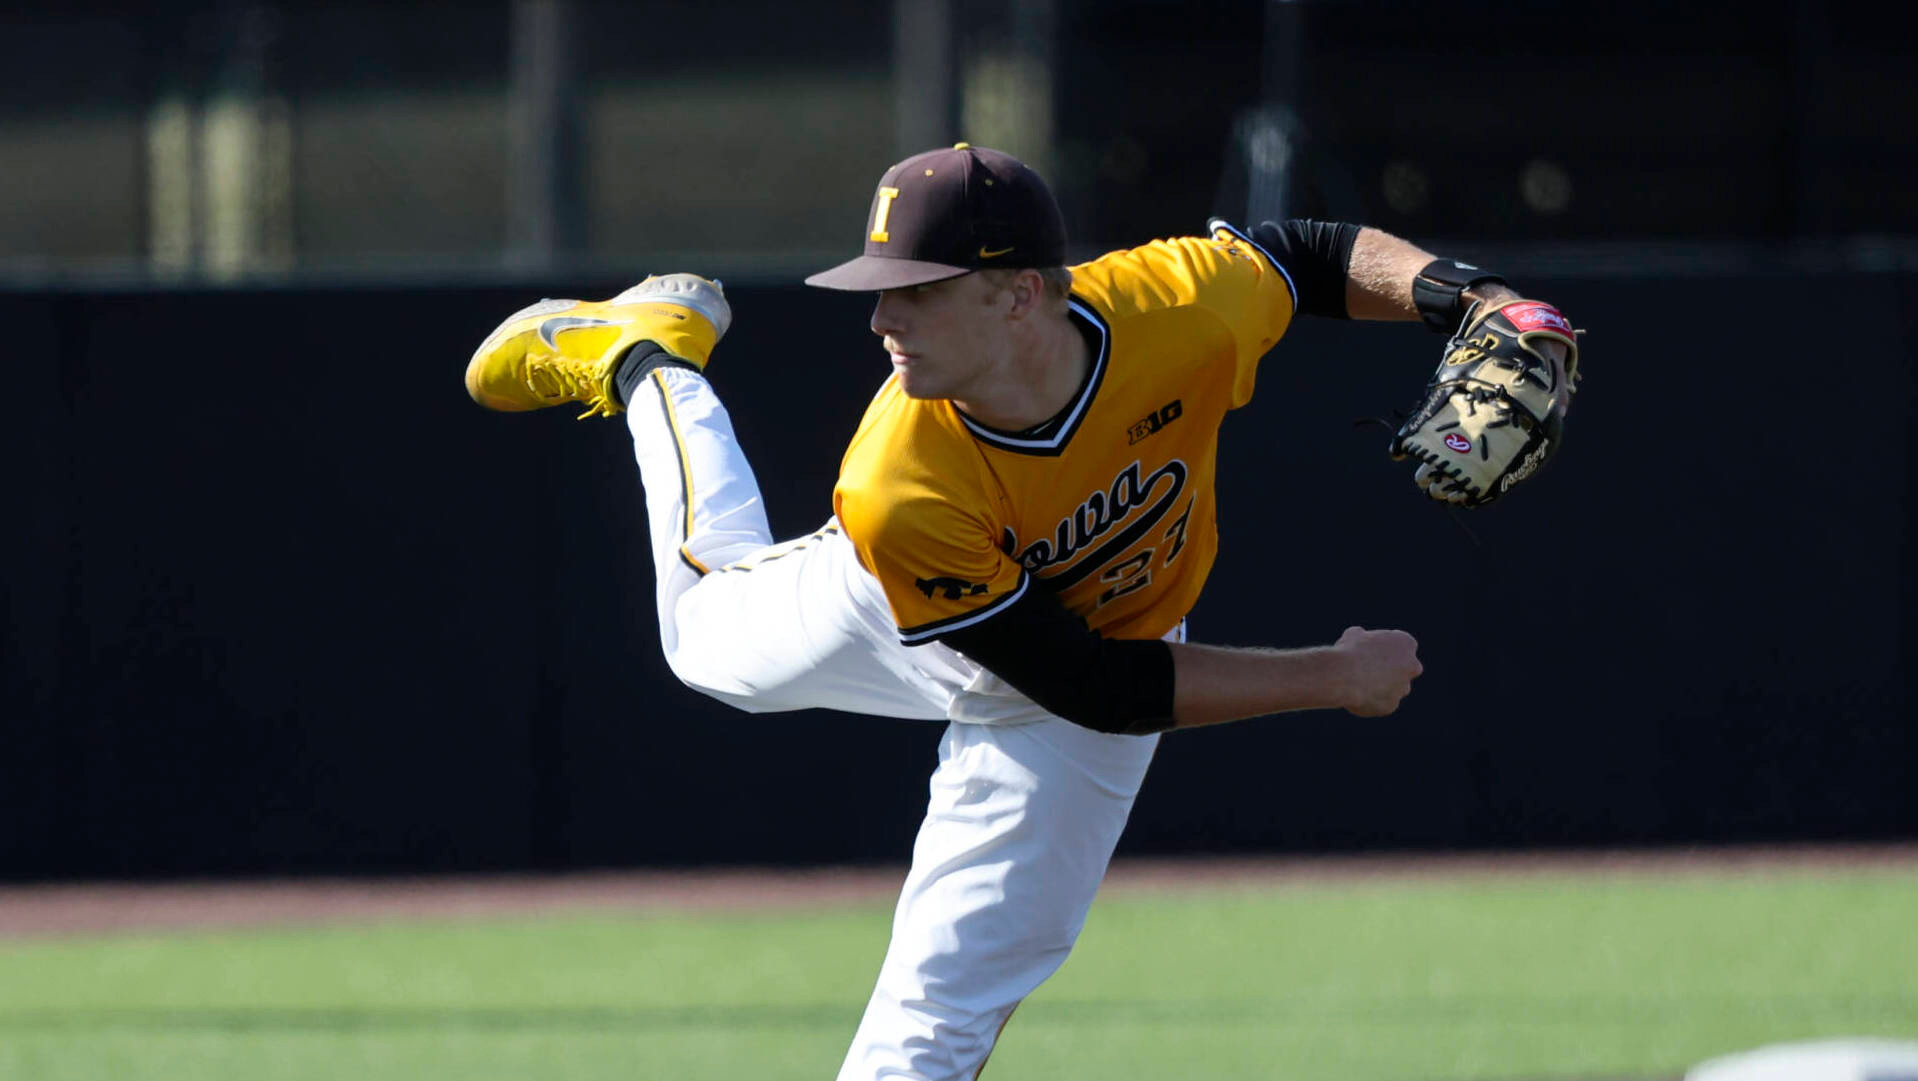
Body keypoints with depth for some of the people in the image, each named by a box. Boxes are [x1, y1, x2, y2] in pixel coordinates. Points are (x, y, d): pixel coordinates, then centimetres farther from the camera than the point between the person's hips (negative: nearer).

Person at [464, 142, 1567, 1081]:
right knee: (710, 632, 30)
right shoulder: (898, 500, -44)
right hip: (903, 615, -1)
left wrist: (1462, 294, -31)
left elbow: (1308, 256, -14)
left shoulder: (1180, 308, -40)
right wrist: (1332, 681, -30)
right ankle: (644, 357, 54)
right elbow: (1098, 689, -34)